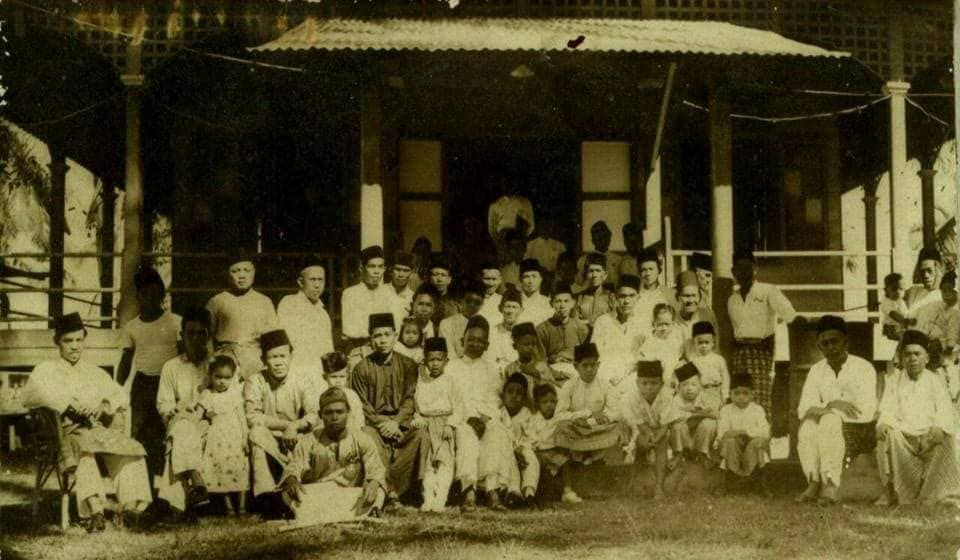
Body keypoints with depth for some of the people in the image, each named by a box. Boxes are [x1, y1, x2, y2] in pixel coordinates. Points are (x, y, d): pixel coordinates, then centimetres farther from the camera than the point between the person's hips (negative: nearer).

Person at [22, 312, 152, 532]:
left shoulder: (96, 373, 30)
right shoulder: (46, 370, 18)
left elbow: (121, 396, 14)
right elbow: (33, 390, -6)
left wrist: (104, 406, -10)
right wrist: (68, 405, -18)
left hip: (101, 431, 4)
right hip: (67, 433, -4)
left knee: (131, 448, -29)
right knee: (83, 450, -39)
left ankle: (131, 505, -41)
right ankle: (93, 509, -55)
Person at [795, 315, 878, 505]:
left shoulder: (863, 368, -8)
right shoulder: (816, 371, 7)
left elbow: (866, 413, -17)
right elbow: (803, 410, -4)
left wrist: (824, 408, -18)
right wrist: (831, 405, -23)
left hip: (860, 433, -4)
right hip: (831, 433, 4)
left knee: (829, 420, -33)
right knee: (808, 424, -27)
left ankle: (831, 486, -34)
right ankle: (814, 482, -28)